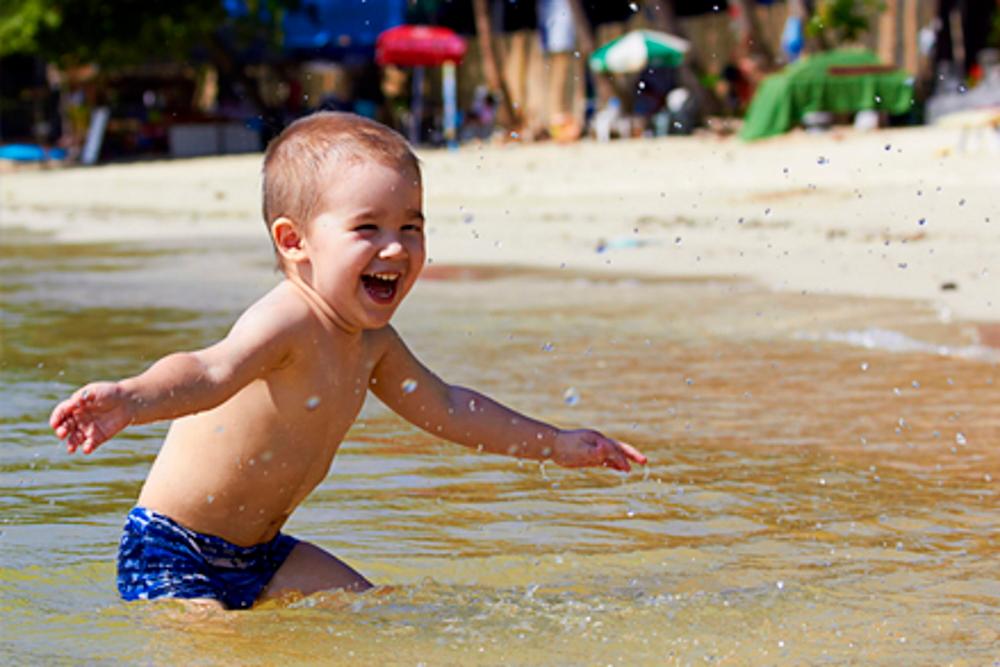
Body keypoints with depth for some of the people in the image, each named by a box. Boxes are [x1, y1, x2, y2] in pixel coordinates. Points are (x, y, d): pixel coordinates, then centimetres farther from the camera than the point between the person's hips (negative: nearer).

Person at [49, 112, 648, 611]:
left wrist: (556, 445, 24)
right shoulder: (288, 323, -27)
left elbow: (445, 407, 20)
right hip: (176, 556, -9)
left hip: (259, 552, 9)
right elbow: (207, 373, -45)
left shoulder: (370, 341, 3)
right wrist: (133, 399, -67)